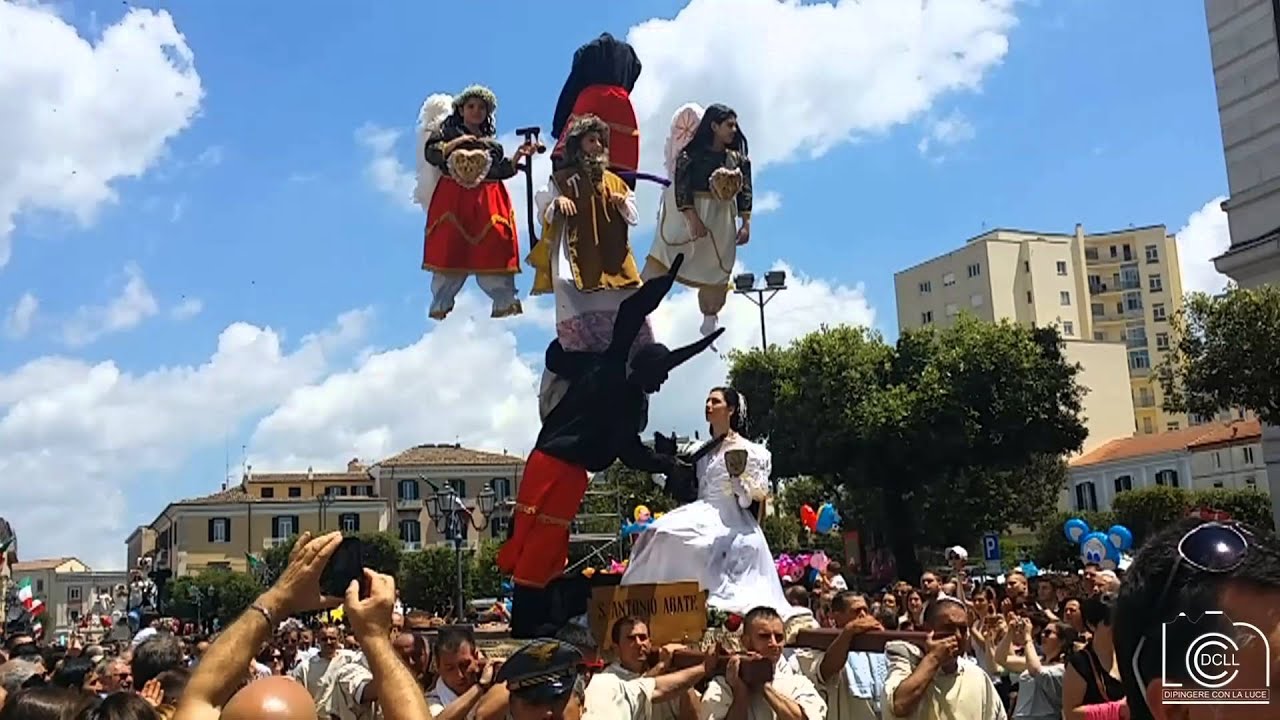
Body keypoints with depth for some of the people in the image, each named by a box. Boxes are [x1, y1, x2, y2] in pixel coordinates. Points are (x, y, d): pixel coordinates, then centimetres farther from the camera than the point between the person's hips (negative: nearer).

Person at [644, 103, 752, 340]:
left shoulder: (738, 158, 4)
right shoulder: (692, 154, -9)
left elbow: (745, 191, 6)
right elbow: (682, 188, -14)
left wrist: (746, 224, 0)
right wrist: (693, 219, -22)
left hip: (722, 219, 4)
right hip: (689, 214, -4)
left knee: (716, 271, 11)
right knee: (663, 258, -7)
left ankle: (710, 319, 26)